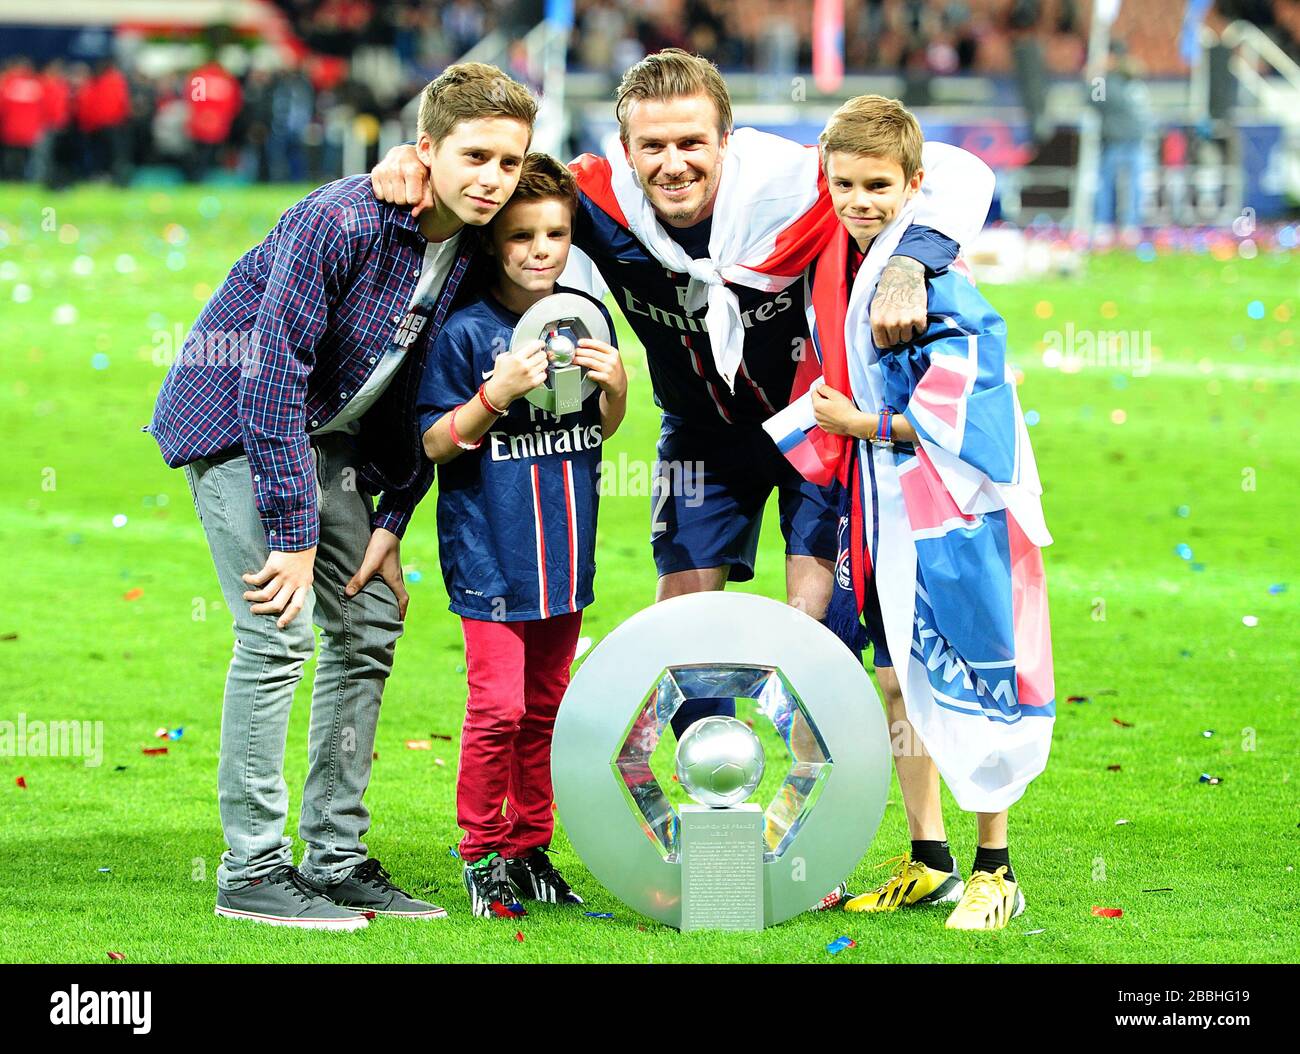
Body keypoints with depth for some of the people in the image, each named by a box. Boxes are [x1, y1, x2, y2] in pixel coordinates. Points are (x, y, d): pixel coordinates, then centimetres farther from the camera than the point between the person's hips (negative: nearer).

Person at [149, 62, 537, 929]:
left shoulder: (471, 247, -4)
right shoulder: (339, 223, -28)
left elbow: (419, 391, 7)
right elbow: (273, 372, -28)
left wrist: (392, 522, 2)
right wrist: (292, 534, -27)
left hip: (324, 435, 8)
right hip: (235, 416, -8)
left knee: (370, 625, 6)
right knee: (280, 632, -15)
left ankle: (337, 859, 13)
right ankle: (252, 872, -10)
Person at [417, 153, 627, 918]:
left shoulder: (586, 318, 4)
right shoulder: (468, 330, -12)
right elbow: (435, 444, -10)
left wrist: (615, 387, -6)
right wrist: (495, 397, -25)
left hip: (563, 551, 5)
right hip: (490, 554, -5)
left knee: (546, 705, 12)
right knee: (498, 707, -7)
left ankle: (531, 849, 22)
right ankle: (483, 855, 6)